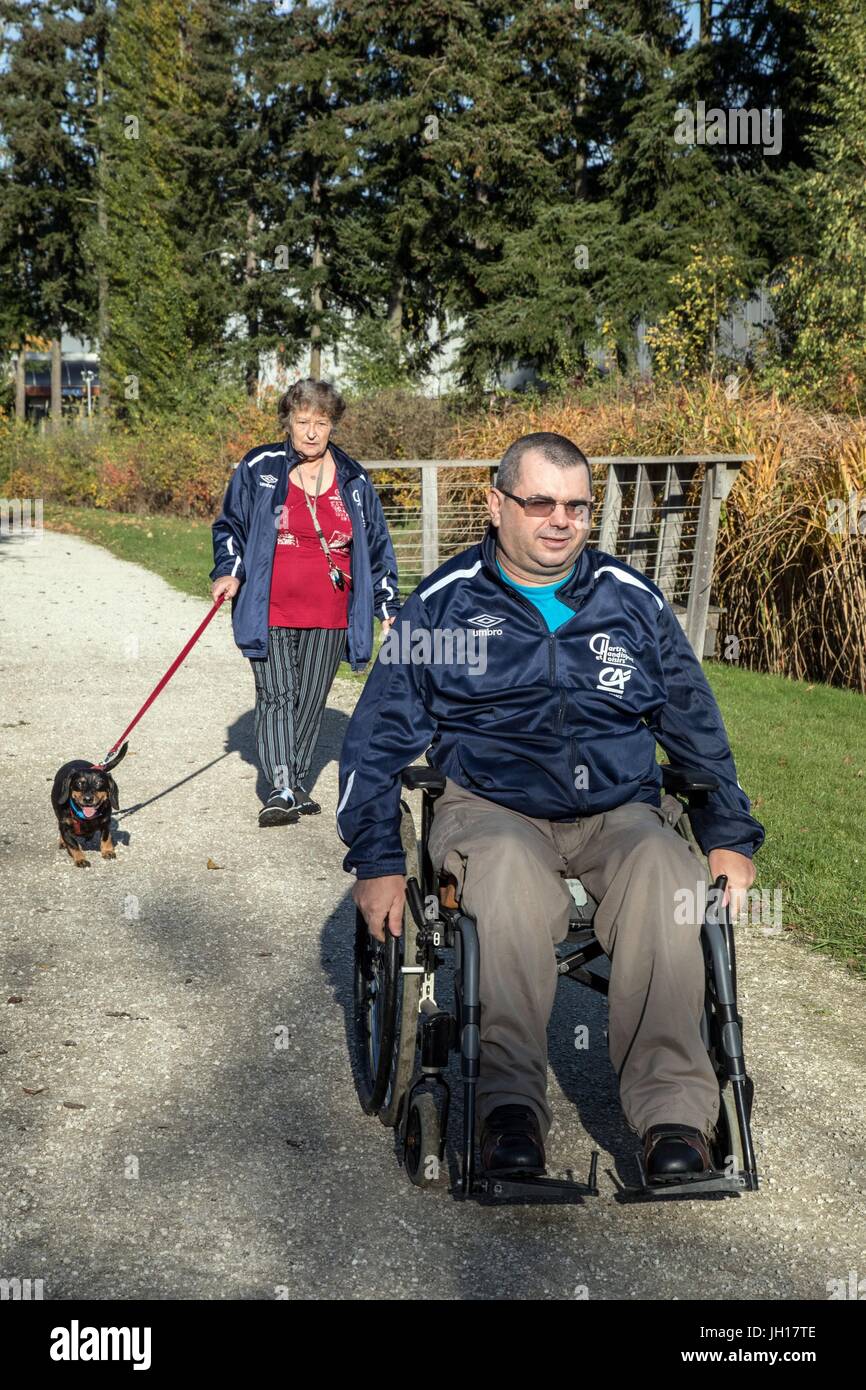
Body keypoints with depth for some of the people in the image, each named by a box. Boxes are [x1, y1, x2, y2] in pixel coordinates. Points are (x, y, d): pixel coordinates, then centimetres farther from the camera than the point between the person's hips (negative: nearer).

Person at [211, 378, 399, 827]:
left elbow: (377, 546, 15)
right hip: (270, 613, -2)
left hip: (329, 618, 2)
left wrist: (388, 608, 13)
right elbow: (230, 525, 10)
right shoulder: (258, 469, 3)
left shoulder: (353, 480, 9)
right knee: (276, 697, -9)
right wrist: (227, 571, -7)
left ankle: (296, 784, 20)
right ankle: (281, 790, -10)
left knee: (312, 701, 8)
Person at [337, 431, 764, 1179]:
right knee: (511, 869, -38)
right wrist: (378, 860, -1)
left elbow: (697, 727, 22)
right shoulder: (444, 603, 6)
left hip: (617, 811, 2)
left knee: (665, 871, -33)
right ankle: (511, 1106, -31)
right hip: (492, 809, -1)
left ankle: (674, 1110, -28)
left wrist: (730, 837, 15)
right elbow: (377, 737, 8)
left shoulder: (633, 601, 12)